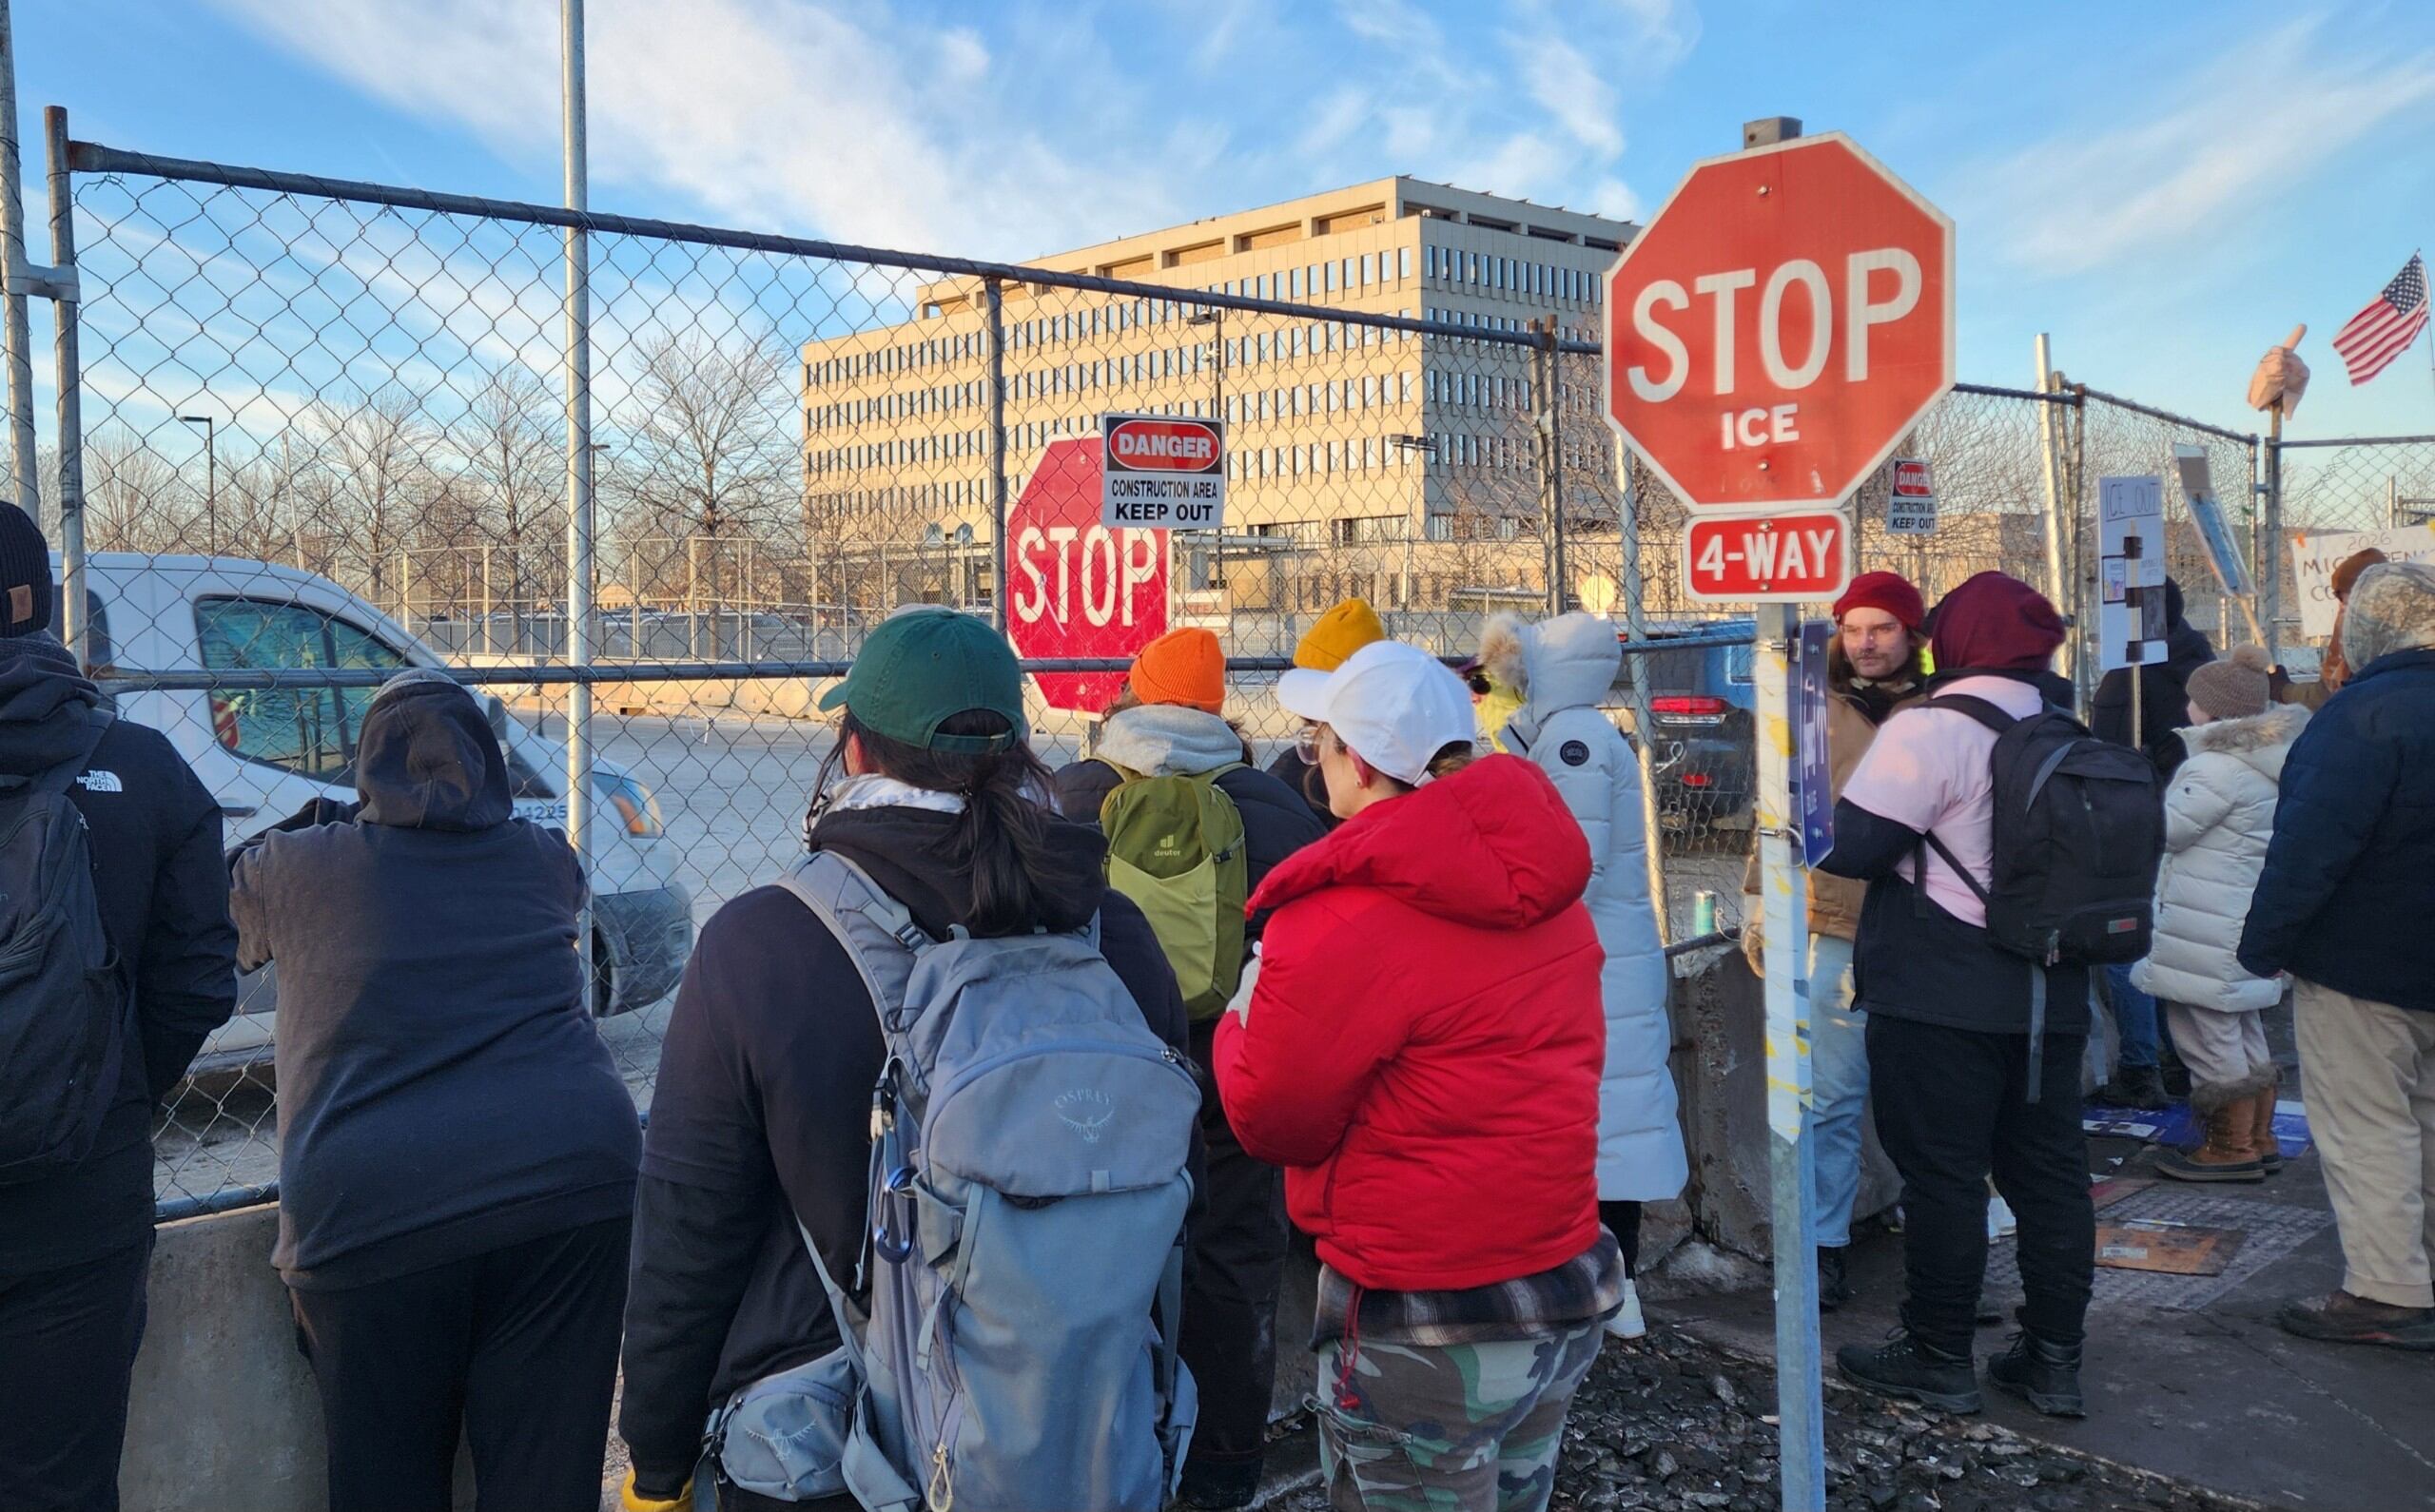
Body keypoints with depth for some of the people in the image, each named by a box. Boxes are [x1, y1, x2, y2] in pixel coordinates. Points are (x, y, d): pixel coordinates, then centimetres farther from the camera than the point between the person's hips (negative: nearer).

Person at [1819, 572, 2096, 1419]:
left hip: (1939, 998, -7)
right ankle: (2054, 1358, 20)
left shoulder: (1930, 731, -15)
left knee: (1941, 1174, 2)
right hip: (2049, 993, 7)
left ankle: (1938, 1360, 11)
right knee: (2048, 1169, 12)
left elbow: (1852, 848, -18)